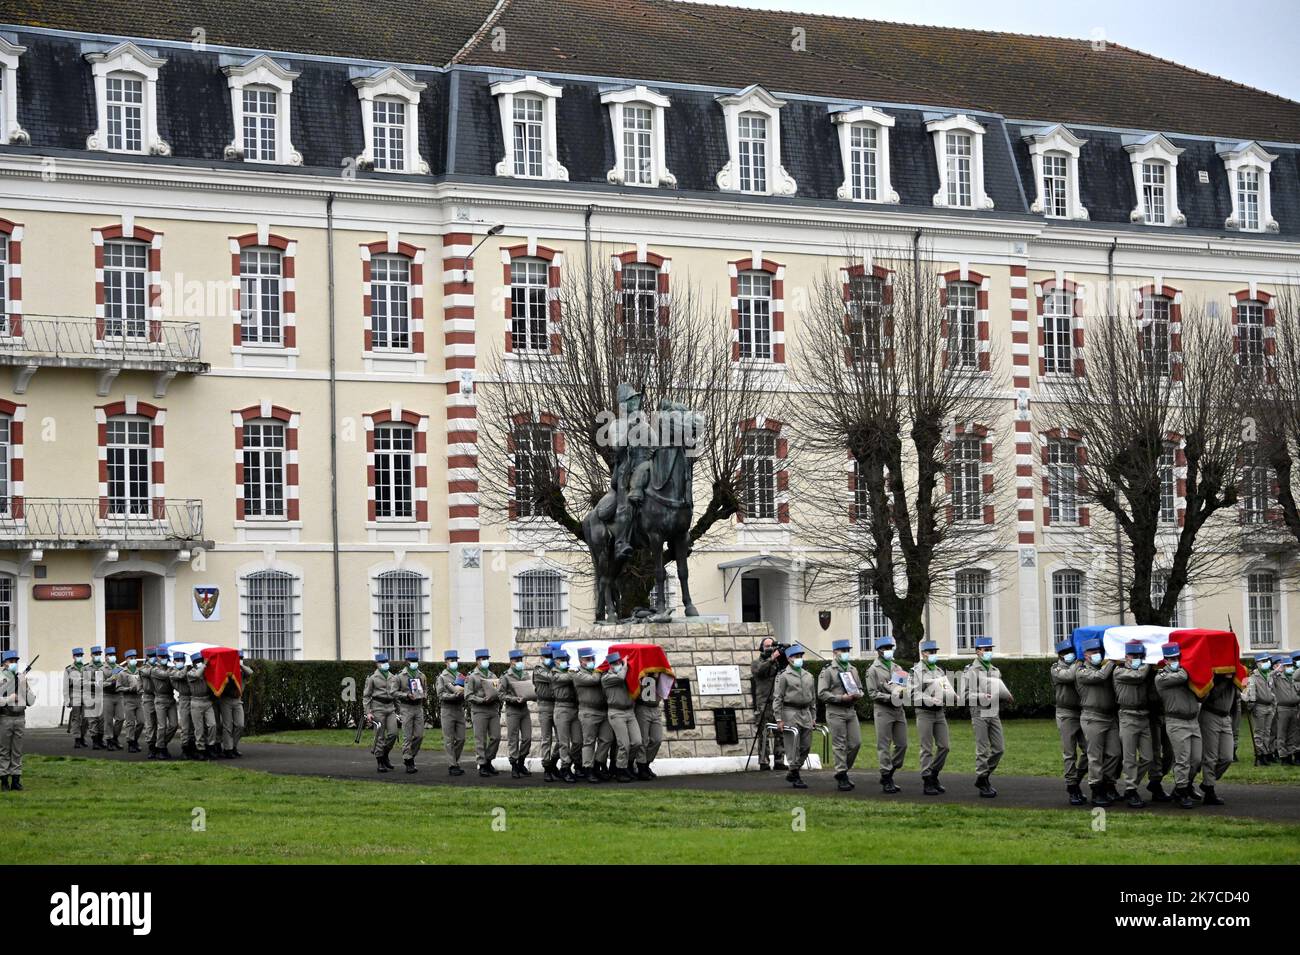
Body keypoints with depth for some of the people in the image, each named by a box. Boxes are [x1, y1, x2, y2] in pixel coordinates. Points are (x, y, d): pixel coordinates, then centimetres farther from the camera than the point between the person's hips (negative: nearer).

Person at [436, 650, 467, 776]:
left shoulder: (461, 676, 15)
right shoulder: (442, 677, -1)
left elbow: (466, 692, 16)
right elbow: (441, 695, -9)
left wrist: (462, 692, -6)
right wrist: (454, 696, -21)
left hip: (460, 710, 5)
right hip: (448, 710, -5)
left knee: (461, 739, 4)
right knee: (449, 740, -3)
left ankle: (455, 762, 16)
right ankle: (452, 766, -2)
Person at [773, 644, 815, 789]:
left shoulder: (808, 676, 16)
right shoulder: (783, 676, -3)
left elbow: (813, 698, 21)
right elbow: (777, 698, -7)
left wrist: (813, 717, 15)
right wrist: (779, 719, -12)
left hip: (806, 713, 6)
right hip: (790, 712, -6)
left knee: (806, 746, 5)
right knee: (793, 746, -7)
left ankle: (792, 773, 20)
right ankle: (796, 777, -1)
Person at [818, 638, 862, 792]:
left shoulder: (852, 670, 15)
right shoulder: (828, 671, -4)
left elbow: (860, 689, 22)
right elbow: (822, 694, -10)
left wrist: (857, 695, -2)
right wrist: (841, 698, -18)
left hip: (851, 711, 6)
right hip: (835, 712, -6)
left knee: (856, 743, 2)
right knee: (839, 745, -4)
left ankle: (843, 771, 18)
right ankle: (841, 776, 1)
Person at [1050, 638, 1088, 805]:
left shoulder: (1081, 666, 14)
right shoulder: (1057, 669, 1)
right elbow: (1069, 676, -19)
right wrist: (1078, 663, -7)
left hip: (1083, 713, 4)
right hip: (1066, 714, -4)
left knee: (1088, 750, 1)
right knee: (1069, 753, -2)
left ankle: (1075, 782, 19)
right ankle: (1072, 791, 3)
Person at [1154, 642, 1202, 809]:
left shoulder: (1186, 672, 16)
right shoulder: (1161, 677, -3)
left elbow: (1200, 696, 22)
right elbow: (1181, 677, -18)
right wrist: (1184, 668, 0)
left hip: (1194, 721, 6)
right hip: (1176, 722, -6)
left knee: (1196, 760, 6)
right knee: (1182, 760, -7)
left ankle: (1186, 788, 24)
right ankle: (1182, 794, 3)